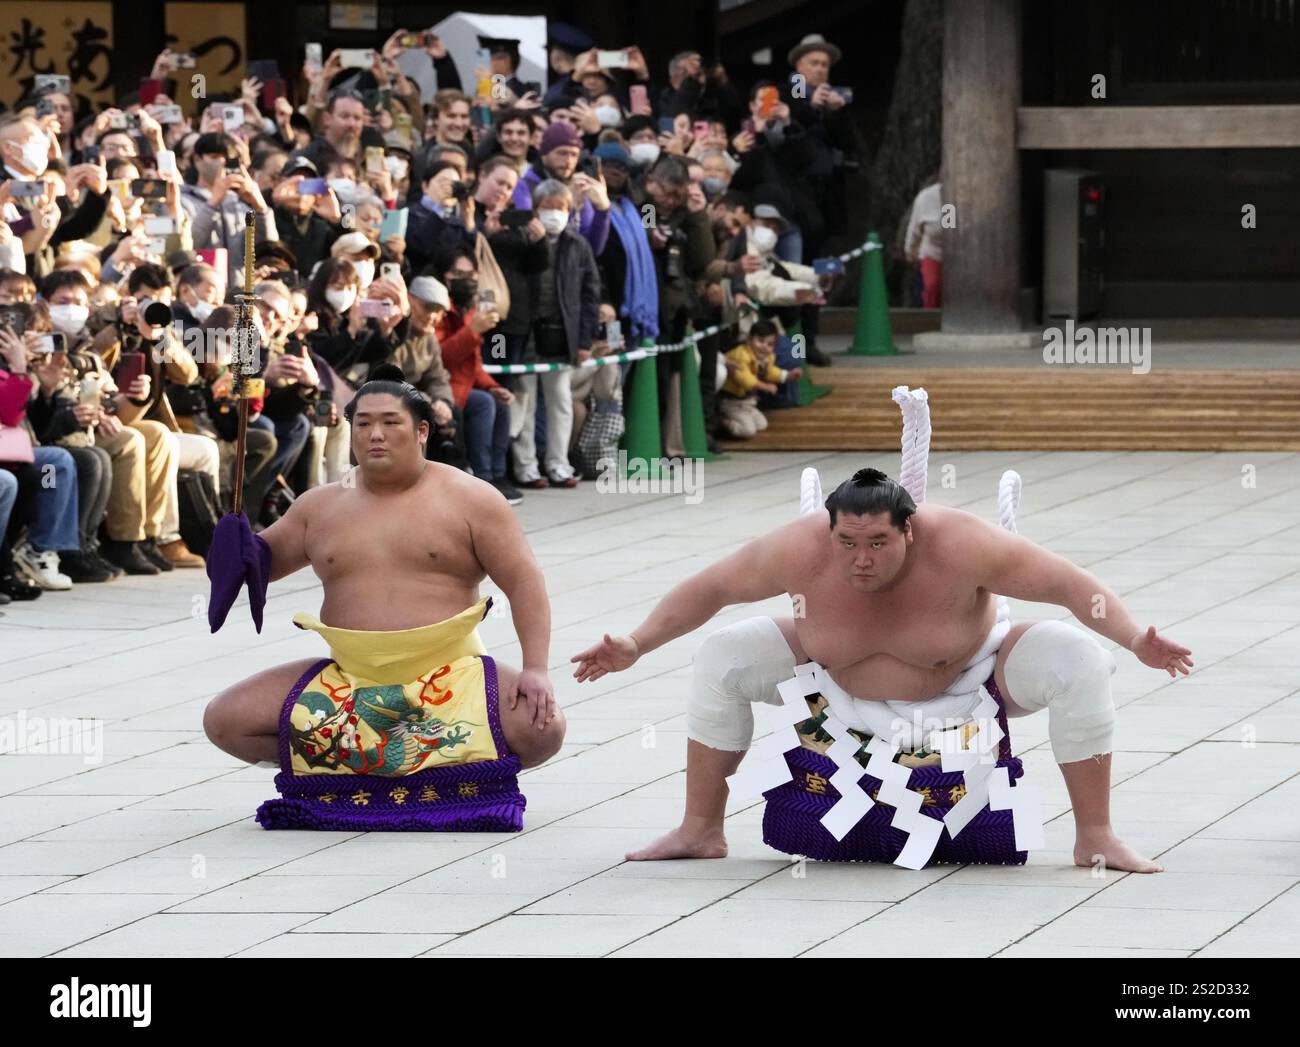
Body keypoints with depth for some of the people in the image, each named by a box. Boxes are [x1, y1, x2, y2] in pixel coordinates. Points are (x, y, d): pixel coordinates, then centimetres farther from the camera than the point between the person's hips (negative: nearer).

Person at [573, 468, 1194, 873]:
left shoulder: (958, 546, -35)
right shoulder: (801, 551, -28)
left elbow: (1073, 585, -32)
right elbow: (708, 589, -13)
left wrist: (1137, 640, -45)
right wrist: (636, 647, -21)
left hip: (967, 686, -2)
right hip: (840, 691, 2)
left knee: (1078, 662, -27)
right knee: (722, 658, -13)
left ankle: (1095, 837, -13)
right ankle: (701, 831, 4)